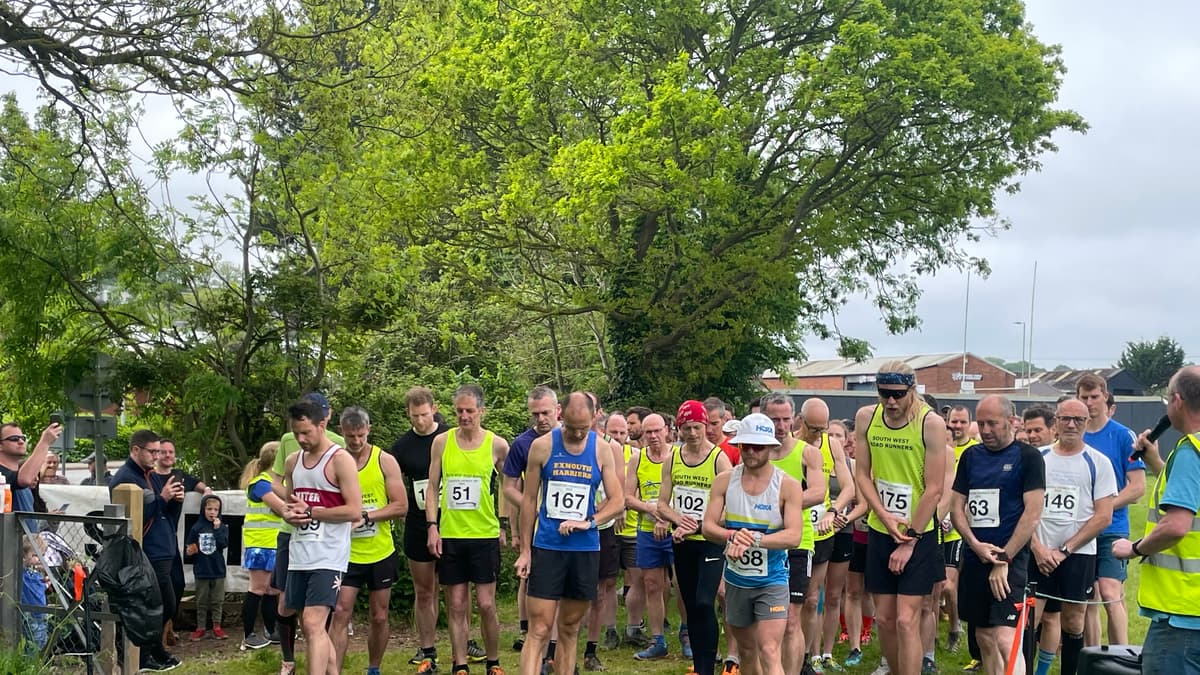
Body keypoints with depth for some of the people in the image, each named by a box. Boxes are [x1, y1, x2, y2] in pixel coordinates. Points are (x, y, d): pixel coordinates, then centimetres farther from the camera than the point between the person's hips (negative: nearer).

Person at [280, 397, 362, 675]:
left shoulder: (340, 460, -8)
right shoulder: (293, 462, 13)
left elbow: (355, 511, -13)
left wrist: (310, 511, -15)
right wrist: (289, 514, -1)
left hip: (328, 556, -7)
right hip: (299, 555, 8)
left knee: (314, 624, -16)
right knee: (310, 626, 12)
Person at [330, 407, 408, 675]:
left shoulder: (385, 461, -3)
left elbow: (401, 506, -8)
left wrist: (365, 516, -19)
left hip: (380, 554, 1)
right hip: (346, 553, -1)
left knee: (379, 617, 10)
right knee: (341, 613, -9)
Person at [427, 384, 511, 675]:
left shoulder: (497, 445, -2)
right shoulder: (442, 441, 2)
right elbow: (432, 488, 6)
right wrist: (432, 527, -2)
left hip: (485, 535, -1)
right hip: (449, 536, 2)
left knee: (486, 605, -1)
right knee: (456, 605, 5)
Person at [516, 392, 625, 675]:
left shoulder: (603, 450, 0)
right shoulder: (542, 446, -4)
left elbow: (617, 501, 1)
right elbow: (529, 499, 2)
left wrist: (588, 521, -16)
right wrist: (525, 550, 1)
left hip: (586, 549, 2)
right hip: (547, 547, -2)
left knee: (570, 629, 11)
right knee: (539, 630, -7)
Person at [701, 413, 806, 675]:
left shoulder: (788, 486, -10)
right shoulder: (724, 481, -1)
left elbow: (794, 536, -18)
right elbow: (708, 527, -5)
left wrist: (754, 539, -32)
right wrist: (733, 536, -26)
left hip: (772, 581, -4)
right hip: (736, 580, 4)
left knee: (770, 653, -14)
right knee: (747, 650, 17)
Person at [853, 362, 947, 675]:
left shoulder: (931, 423, -15)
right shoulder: (866, 418, -2)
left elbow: (934, 489, -14)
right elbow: (862, 474, 3)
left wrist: (909, 541, -12)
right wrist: (886, 518, -11)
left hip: (919, 535, -4)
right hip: (879, 531, 5)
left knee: (906, 621, -8)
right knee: (884, 619, 9)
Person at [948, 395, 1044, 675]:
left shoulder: (1028, 457, -5)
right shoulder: (971, 456, 11)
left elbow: (1032, 514, -10)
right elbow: (956, 507, 10)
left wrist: (1004, 559, -14)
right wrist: (976, 546, -7)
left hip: (1009, 560, -6)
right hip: (974, 559, 6)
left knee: (1005, 639, -17)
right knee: (984, 639, 11)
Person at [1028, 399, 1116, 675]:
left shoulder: (1098, 463, 1)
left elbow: (1103, 517, -5)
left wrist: (1064, 550, -9)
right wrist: (1038, 548, -8)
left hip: (1078, 555, -1)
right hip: (1038, 554, 1)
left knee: (1072, 623, 6)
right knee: (1029, 620, -3)